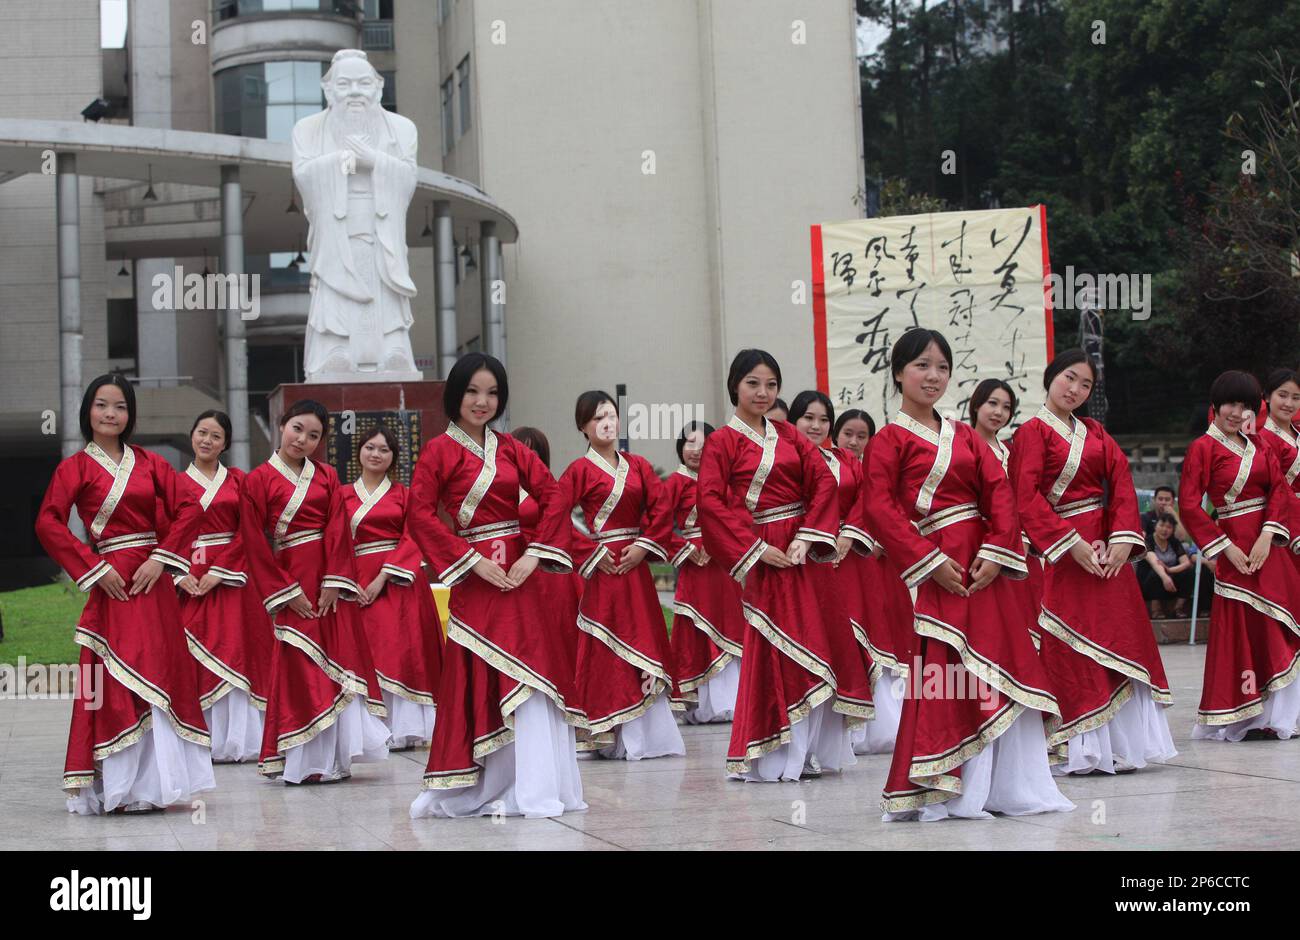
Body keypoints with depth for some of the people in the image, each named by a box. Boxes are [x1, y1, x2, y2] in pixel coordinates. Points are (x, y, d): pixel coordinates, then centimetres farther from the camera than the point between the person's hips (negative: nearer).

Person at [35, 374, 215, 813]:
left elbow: (189, 508, 5)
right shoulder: (76, 466, 3)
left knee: (162, 677, 4)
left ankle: (153, 781, 11)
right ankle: (119, 787, -3)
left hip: (153, 582, 4)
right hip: (112, 582, -4)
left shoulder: (149, 463, 12)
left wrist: (160, 559, -8)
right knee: (118, 682, -7)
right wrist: (95, 569, -13)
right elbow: (49, 523, -9)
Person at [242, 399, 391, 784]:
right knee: (301, 667, -4)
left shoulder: (327, 476, 11)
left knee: (342, 663, 1)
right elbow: (255, 544, -3)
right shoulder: (258, 480, 1)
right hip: (290, 577, -3)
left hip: (332, 581, 3)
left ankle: (333, 758, 6)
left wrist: (333, 582, -10)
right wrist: (288, 591, -8)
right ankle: (302, 763, 0)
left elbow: (338, 531, 2)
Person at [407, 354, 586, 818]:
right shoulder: (439, 451, -1)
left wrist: (534, 556, -8)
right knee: (477, 684, -5)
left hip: (519, 573, 4)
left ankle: (534, 789, 6)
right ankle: (470, 790, 1)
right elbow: (420, 516, -10)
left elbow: (554, 498, 6)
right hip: (474, 579, -4)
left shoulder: (510, 449, 12)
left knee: (529, 679, 2)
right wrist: (475, 561, -14)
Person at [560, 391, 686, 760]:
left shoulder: (638, 465, 10)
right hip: (603, 568, -5)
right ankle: (611, 737, 1)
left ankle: (651, 734, 13)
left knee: (645, 644, 6)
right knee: (606, 648, -5)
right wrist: (592, 553, -12)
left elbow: (662, 509, 7)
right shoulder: (580, 470, -4)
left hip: (636, 565, 5)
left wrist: (644, 546, -6)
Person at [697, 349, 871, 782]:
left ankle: (809, 750, 13)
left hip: (803, 548, 5)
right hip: (765, 552, -5)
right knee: (774, 648, -3)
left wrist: (807, 537, -10)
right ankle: (774, 758, 5)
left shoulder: (788, 434, 13)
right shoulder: (722, 441, 0)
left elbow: (824, 480, 4)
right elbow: (711, 502, -9)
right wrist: (756, 549, -15)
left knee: (818, 643, 4)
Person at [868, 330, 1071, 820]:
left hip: (988, 564, 6)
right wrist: (930, 560, -16)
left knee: (1000, 673, 6)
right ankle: (944, 792, 1)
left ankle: (1009, 787, 13)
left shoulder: (964, 434, 16)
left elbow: (998, 490, 6)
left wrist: (996, 551, -9)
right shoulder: (890, 439, 0)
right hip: (940, 568, -6)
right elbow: (881, 509, -9)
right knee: (944, 677, -6)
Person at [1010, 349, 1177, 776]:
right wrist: (1072, 544, -19)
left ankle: (1121, 743, 9)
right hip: (1062, 552, -6)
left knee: (1119, 643, 5)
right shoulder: (1033, 432, -3)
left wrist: (1122, 539, -11)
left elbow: (1122, 484, 5)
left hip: (1107, 548, 6)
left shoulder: (1095, 432, 15)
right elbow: (1027, 497, -13)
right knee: (1070, 650, -6)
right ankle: (1077, 750, -2)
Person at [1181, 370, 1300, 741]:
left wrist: (1267, 536, -11)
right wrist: (1227, 548, -13)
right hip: (1235, 547, -6)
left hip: (1268, 548, 6)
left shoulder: (1258, 446, 13)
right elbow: (1189, 505, -10)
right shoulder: (1203, 448, -3)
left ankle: (1267, 718, 12)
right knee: (1238, 631, -4)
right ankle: (1234, 720, 4)